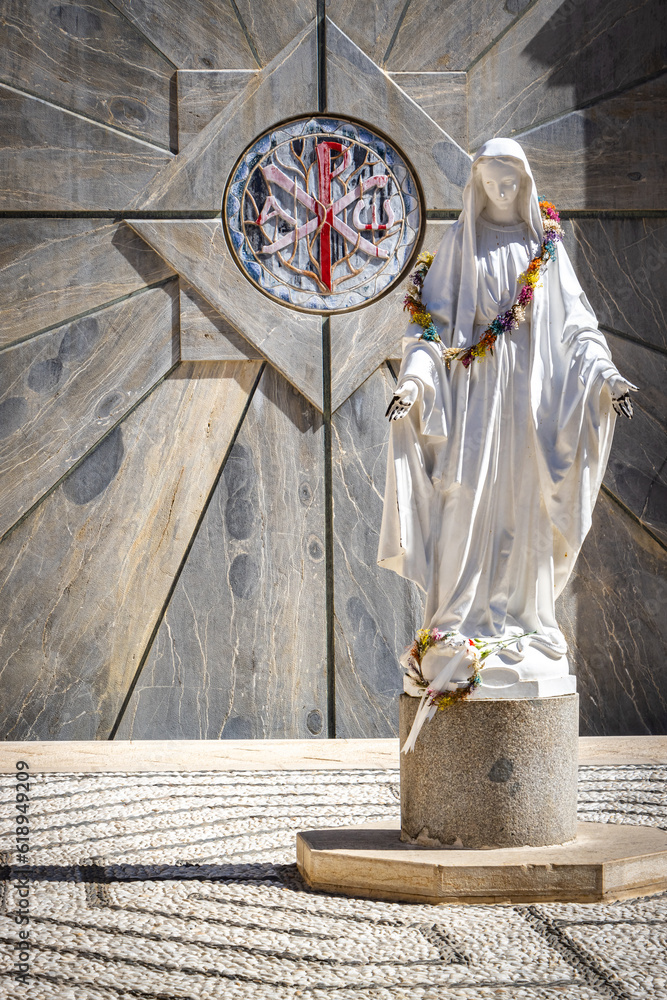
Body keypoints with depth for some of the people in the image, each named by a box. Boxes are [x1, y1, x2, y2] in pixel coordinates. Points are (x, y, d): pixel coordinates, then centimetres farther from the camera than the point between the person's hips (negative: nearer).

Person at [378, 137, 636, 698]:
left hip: (530, 388, 2)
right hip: (475, 387, -2)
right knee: (469, 499, -8)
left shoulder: (545, 245, 10)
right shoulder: (461, 241, 6)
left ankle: (522, 621, 7)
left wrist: (606, 374, -6)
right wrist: (415, 377, -13)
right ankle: (459, 625, -5)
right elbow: (434, 316, 1)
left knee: (526, 504, 1)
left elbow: (574, 321, 8)